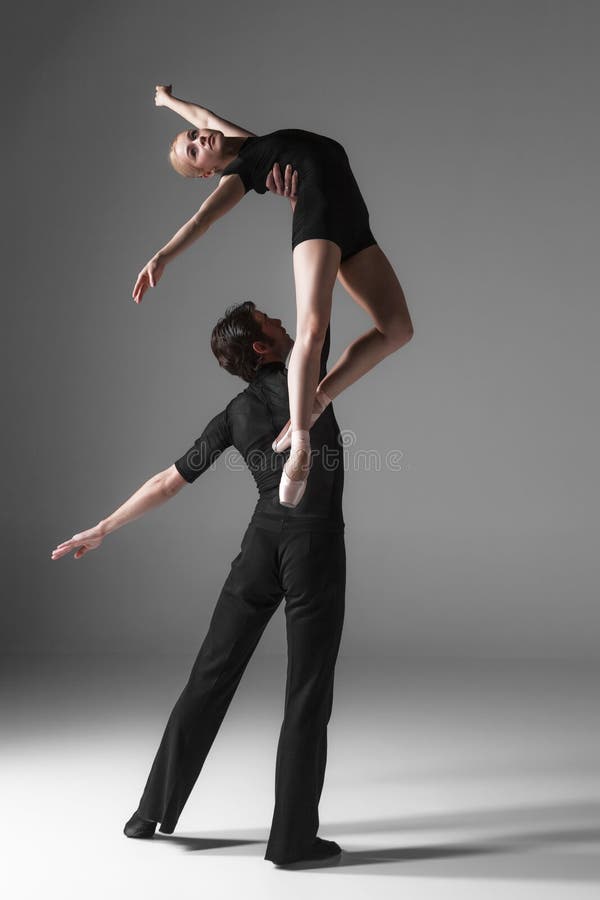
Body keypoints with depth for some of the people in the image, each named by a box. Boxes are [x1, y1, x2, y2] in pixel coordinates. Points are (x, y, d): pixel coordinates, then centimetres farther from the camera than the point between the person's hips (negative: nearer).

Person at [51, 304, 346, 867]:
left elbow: (168, 482, 13)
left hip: (262, 542, 5)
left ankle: (156, 809, 21)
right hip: (315, 545, -5)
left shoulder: (234, 415, 12)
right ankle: (292, 837, 6)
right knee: (307, 692, 1)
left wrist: (102, 530, 21)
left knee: (212, 674, 12)